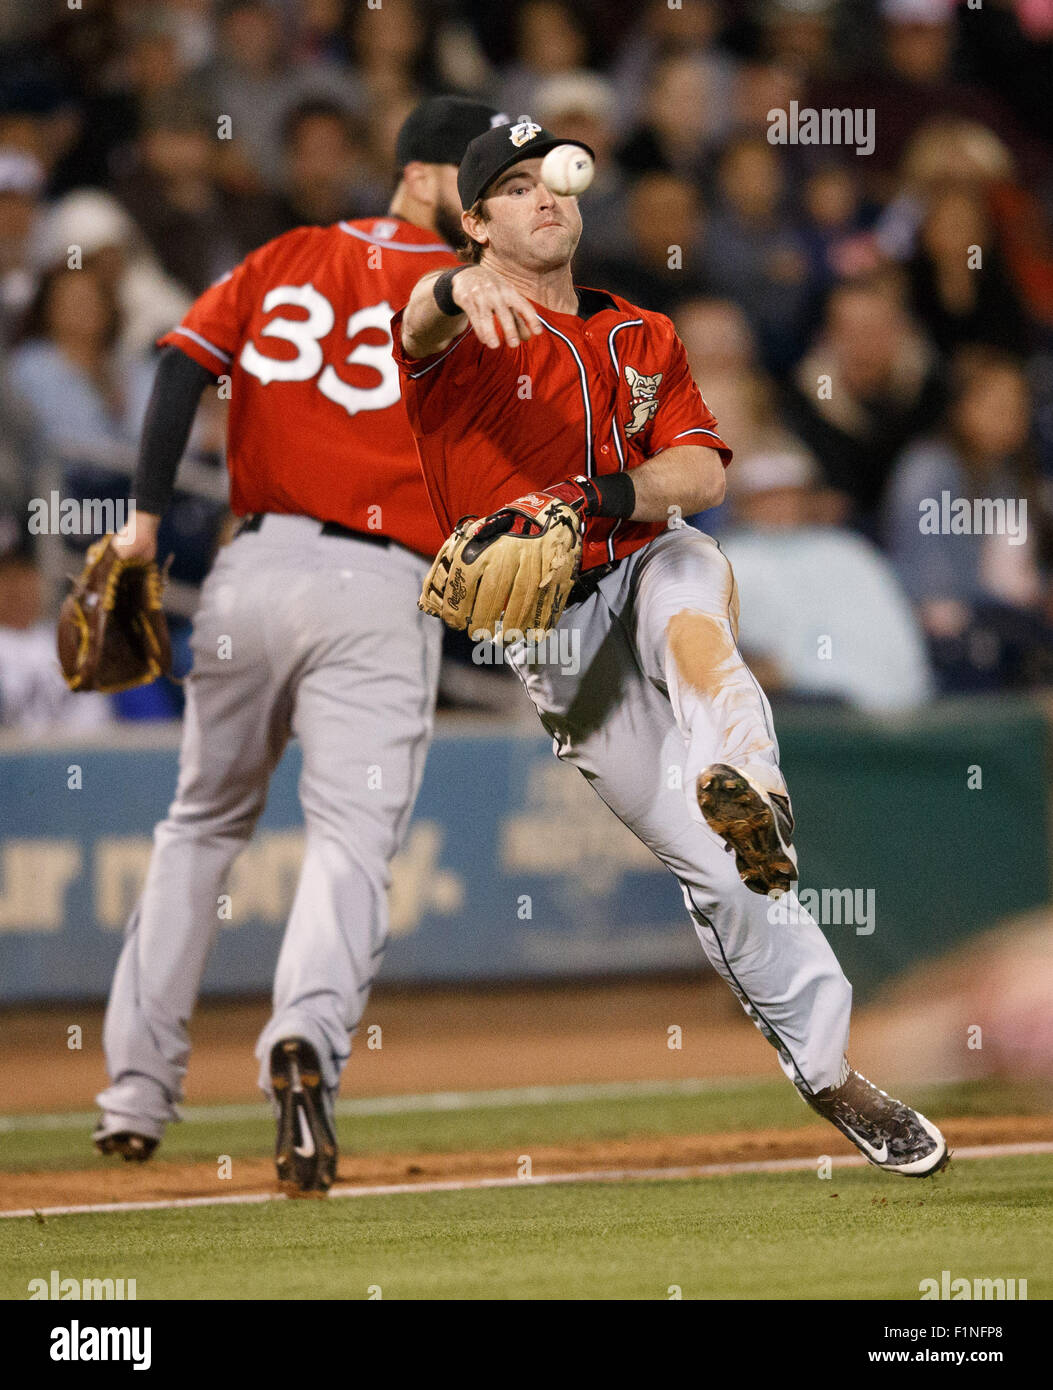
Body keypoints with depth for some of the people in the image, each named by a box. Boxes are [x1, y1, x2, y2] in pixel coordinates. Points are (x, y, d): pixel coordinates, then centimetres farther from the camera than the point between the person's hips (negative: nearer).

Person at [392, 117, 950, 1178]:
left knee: (686, 575, -35)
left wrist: (600, 502, -23)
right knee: (711, 869, -10)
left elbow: (703, 470, -2)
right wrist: (458, 292, -53)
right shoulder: (459, 331, -1)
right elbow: (421, 323, -28)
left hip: (644, 581, 3)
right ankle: (824, 1067, -4)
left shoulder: (642, 336, 13)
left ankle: (745, 785, -55)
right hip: (548, 636, -2)